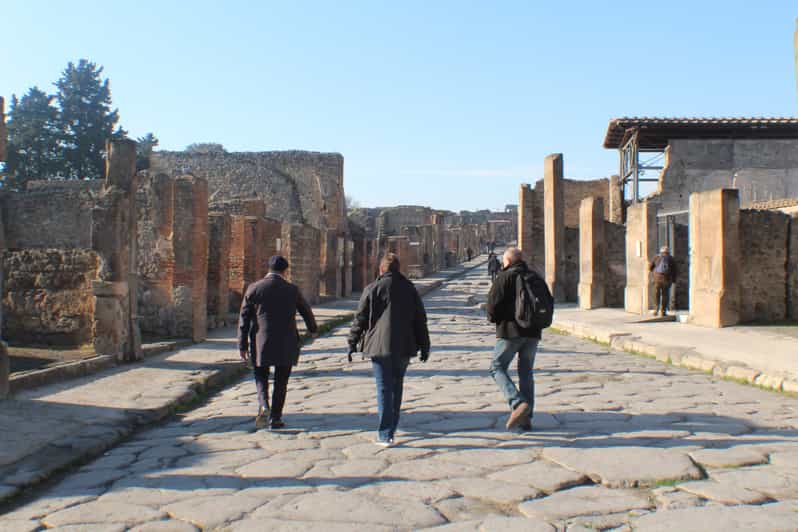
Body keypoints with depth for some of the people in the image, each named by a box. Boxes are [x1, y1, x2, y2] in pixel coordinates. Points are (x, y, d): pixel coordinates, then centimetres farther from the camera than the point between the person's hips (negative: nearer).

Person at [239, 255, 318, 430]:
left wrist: (243, 345, 4)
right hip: (286, 344, 0)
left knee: (261, 377, 16)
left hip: (261, 344, 0)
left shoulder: (253, 289, -3)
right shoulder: (292, 290, -2)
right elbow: (306, 311, 13)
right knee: (281, 382, 11)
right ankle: (275, 418, 12)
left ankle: (263, 406, -8)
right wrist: (313, 329, 33)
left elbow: (244, 319, -2)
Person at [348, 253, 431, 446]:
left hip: (380, 346, -3)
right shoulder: (410, 289, 8)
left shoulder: (372, 289, -2)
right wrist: (424, 346, 16)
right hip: (404, 347, 3)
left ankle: (385, 434, -4)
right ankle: (392, 428, 27)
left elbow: (360, 318, -1)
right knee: (397, 386, 18)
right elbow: (420, 320, 10)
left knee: (384, 389, -1)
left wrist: (352, 343, 7)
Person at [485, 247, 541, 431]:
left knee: (497, 368, 4)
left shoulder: (504, 277, -6)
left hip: (510, 331, -6)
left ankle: (518, 403, -16)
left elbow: (492, 305, -12)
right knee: (526, 372, 12)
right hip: (533, 332, 6)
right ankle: (526, 418, 11)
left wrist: (493, 318, 7)